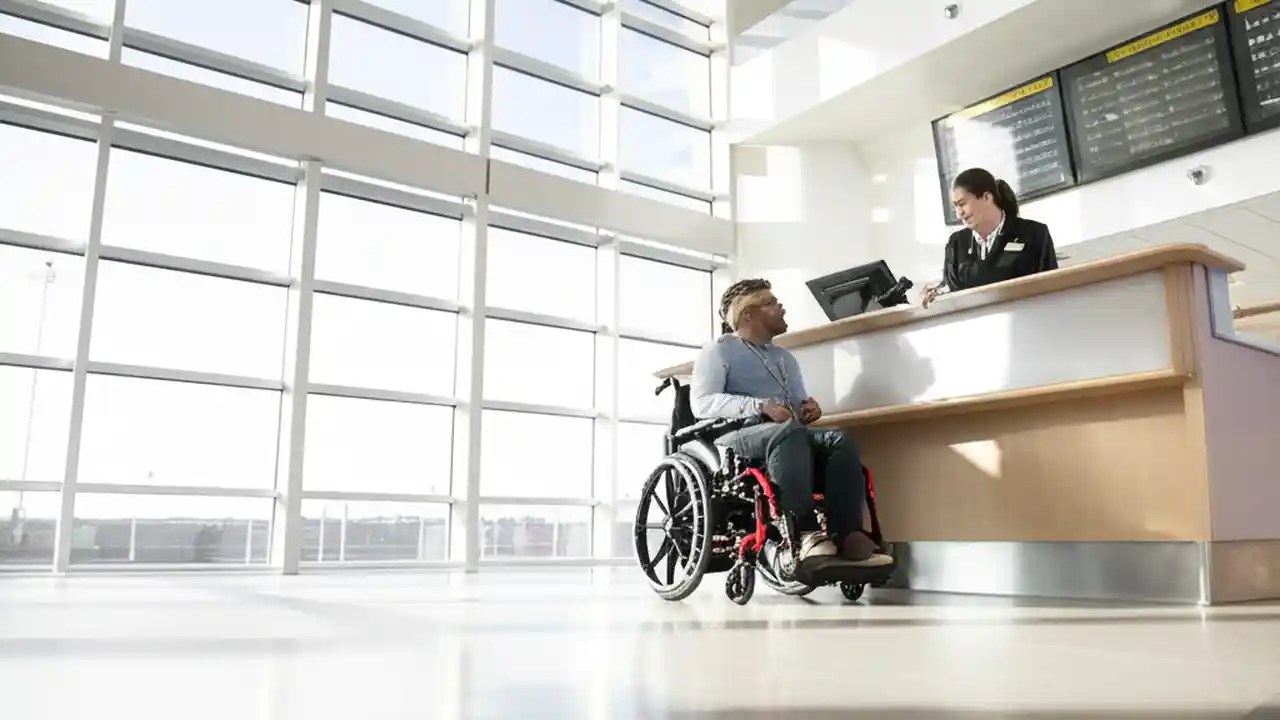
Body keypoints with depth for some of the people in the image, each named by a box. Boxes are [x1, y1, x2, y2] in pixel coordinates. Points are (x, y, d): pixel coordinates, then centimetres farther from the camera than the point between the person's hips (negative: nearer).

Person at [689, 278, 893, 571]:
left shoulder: (784, 357, 29)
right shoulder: (720, 350, 8)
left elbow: (797, 405, 25)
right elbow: (702, 403, -8)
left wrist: (807, 408, -1)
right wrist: (760, 406, -20)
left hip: (785, 435, 6)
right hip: (735, 437, -6)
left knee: (840, 441, -24)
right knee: (789, 433, -38)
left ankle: (848, 535, -37)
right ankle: (807, 534, -45)